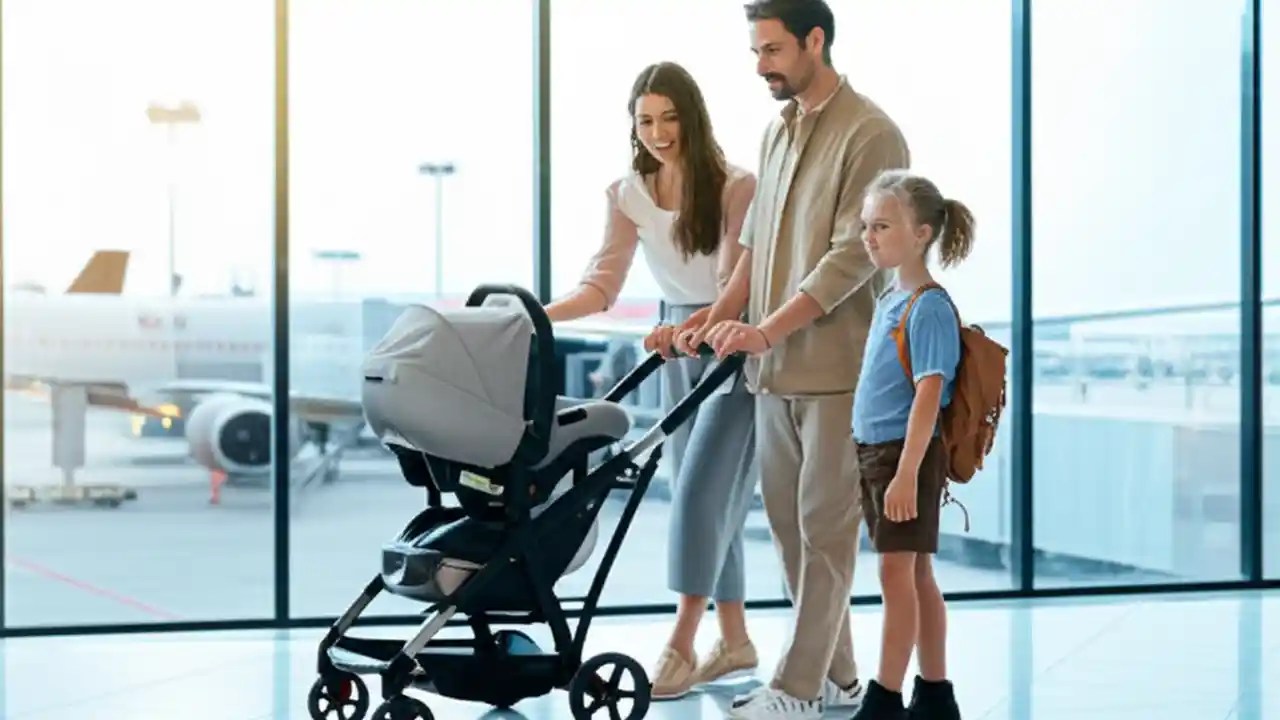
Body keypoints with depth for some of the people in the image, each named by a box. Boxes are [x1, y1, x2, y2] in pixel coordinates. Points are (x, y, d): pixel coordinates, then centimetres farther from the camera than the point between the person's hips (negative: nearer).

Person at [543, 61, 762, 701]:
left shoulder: (735, 187, -16)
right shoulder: (628, 196, 0)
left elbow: (735, 286, -21)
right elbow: (602, 284, -6)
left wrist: (687, 330, -39)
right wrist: (541, 315, -23)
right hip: (678, 345, 6)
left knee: (700, 487, -12)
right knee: (703, 493, 9)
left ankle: (680, 647, -8)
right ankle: (734, 640, 19)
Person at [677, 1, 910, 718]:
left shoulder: (870, 135, -11)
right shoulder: (779, 130, 14)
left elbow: (854, 256, -17)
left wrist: (767, 329, -21)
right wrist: (722, 311, 2)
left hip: (836, 365, -8)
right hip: (776, 365, 8)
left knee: (825, 527, -2)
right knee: (788, 520, 11)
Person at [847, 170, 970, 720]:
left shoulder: (929, 308, -14)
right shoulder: (888, 300, 13)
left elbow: (928, 396, -20)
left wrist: (906, 473, -25)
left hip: (908, 454, -9)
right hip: (875, 450, 9)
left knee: (899, 572, -6)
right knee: (915, 574, 13)